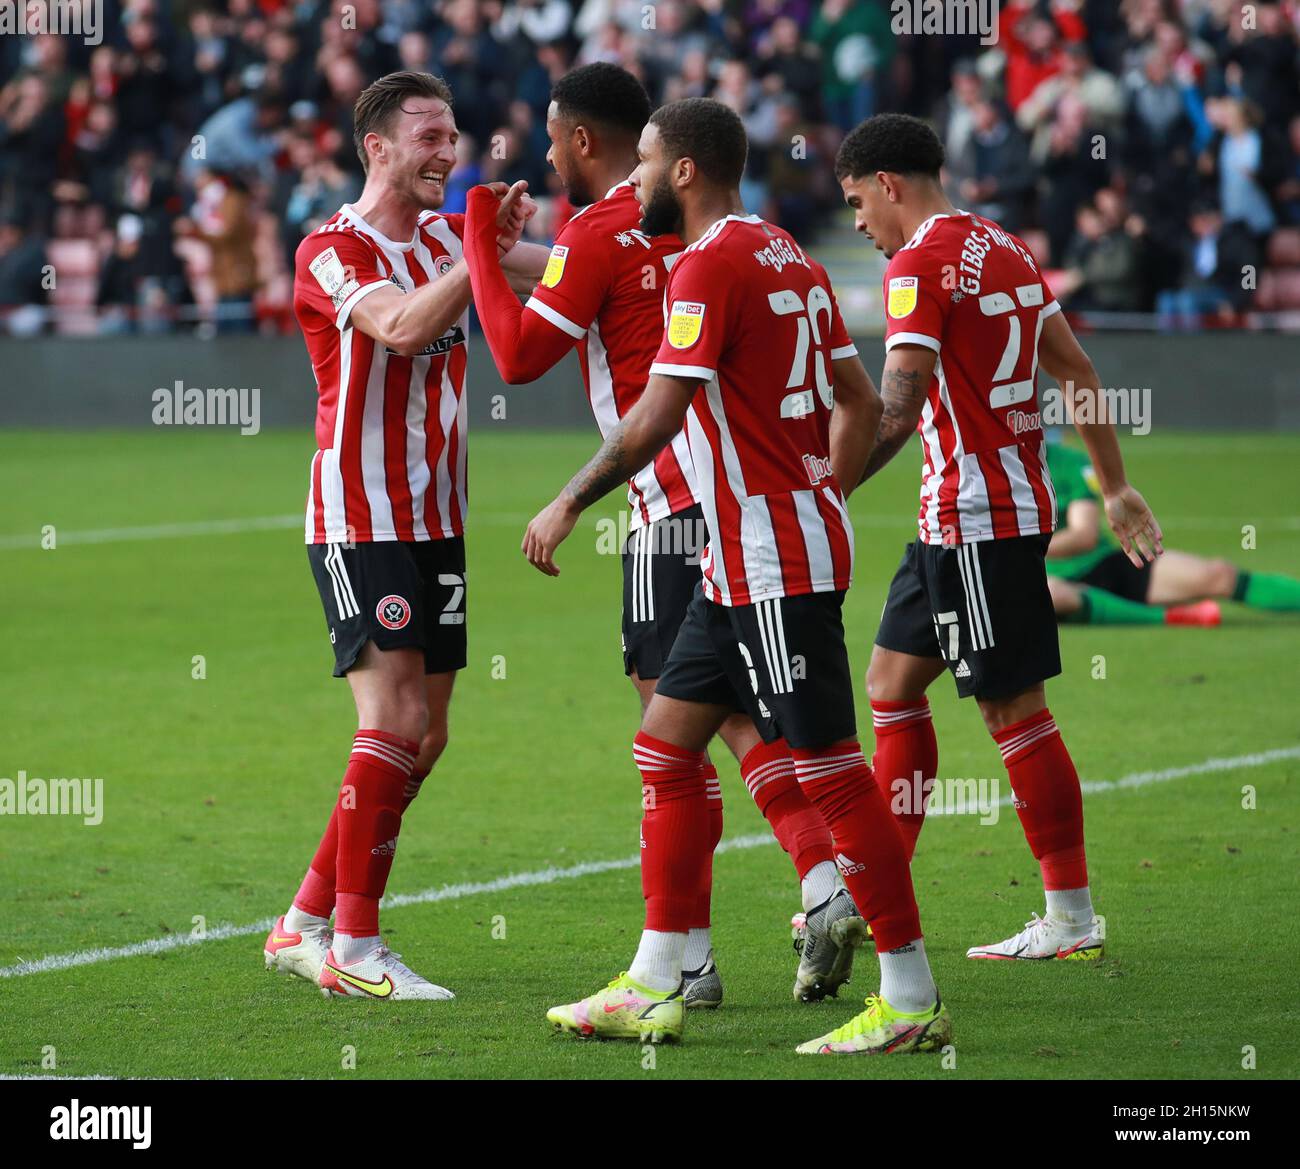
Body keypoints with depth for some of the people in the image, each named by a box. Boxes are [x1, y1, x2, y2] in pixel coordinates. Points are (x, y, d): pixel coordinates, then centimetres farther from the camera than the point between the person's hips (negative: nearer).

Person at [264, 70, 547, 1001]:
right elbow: (403, 327, -27)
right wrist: (488, 252, -30)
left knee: (424, 737, 7)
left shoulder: (446, 235, 12)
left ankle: (307, 925, 17)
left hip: (436, 523, 8)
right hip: (359, 524, -7)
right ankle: (353, 949, -12)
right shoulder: (332, 252, -9)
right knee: (396, 721, -16)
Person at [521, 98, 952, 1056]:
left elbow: (658, 415, -20)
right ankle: (654, 988, 15)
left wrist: (570, 503, -11)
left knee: (829, 770, -6)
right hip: (744, 561, 10)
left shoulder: (709, 266, -14)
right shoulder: (790, 260, 14)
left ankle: (912, 1001, -3)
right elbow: (860, 403, 18)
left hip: (775, 563, -10)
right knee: (667, 748, 12)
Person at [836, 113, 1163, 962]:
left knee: (1015, 710, -5)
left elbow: (895, 411, -23)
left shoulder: (920, 264, -14)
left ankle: (1072, 920, -1)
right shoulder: (1004, 248, 13)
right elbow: (1077, 371, 18)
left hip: (979, 518, -9)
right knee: (892, 682, 13)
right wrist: (1116, 488, 24)